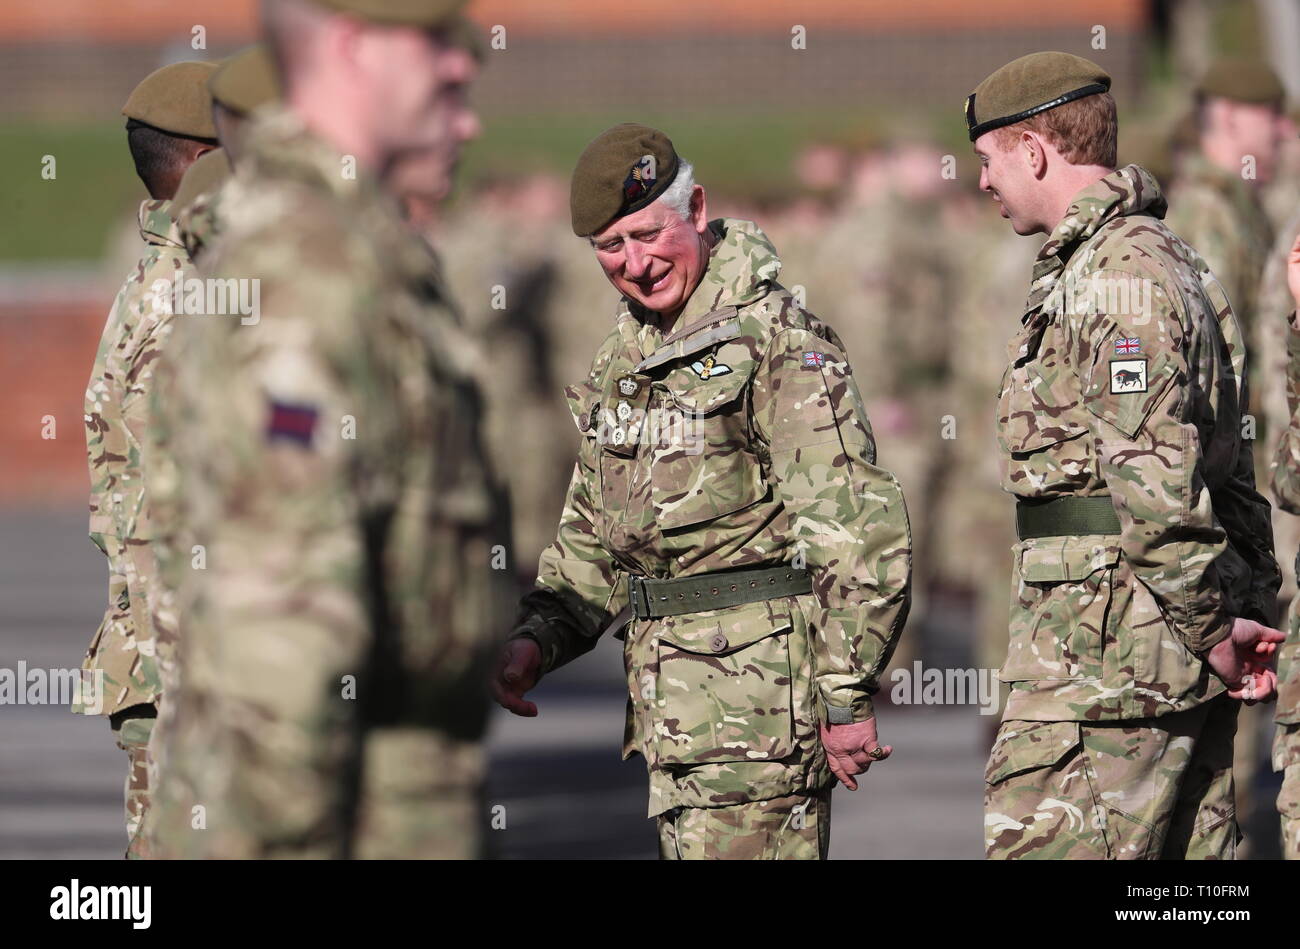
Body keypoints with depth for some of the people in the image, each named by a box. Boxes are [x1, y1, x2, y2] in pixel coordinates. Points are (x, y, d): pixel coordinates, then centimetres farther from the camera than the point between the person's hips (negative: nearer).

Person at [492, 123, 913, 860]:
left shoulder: (776, 337, -12)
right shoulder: (623, 358, 15)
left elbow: (857, 525, -16)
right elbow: (594, 536, 23)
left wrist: (849, 695, -19)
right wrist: (539, 638, 6)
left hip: (760, 678, -9)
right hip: (671, 701, 9)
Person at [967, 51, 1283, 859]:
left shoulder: (1115, 273, -14)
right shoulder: (1172, 261, 20)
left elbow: (1156, 475, -22)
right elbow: (1227, 463, 22)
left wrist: (1212, 629, -16)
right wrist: (1247, 609, 17)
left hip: (1111, 640, -11)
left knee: (1038, 847, -12)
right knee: (1189, 847, 10)